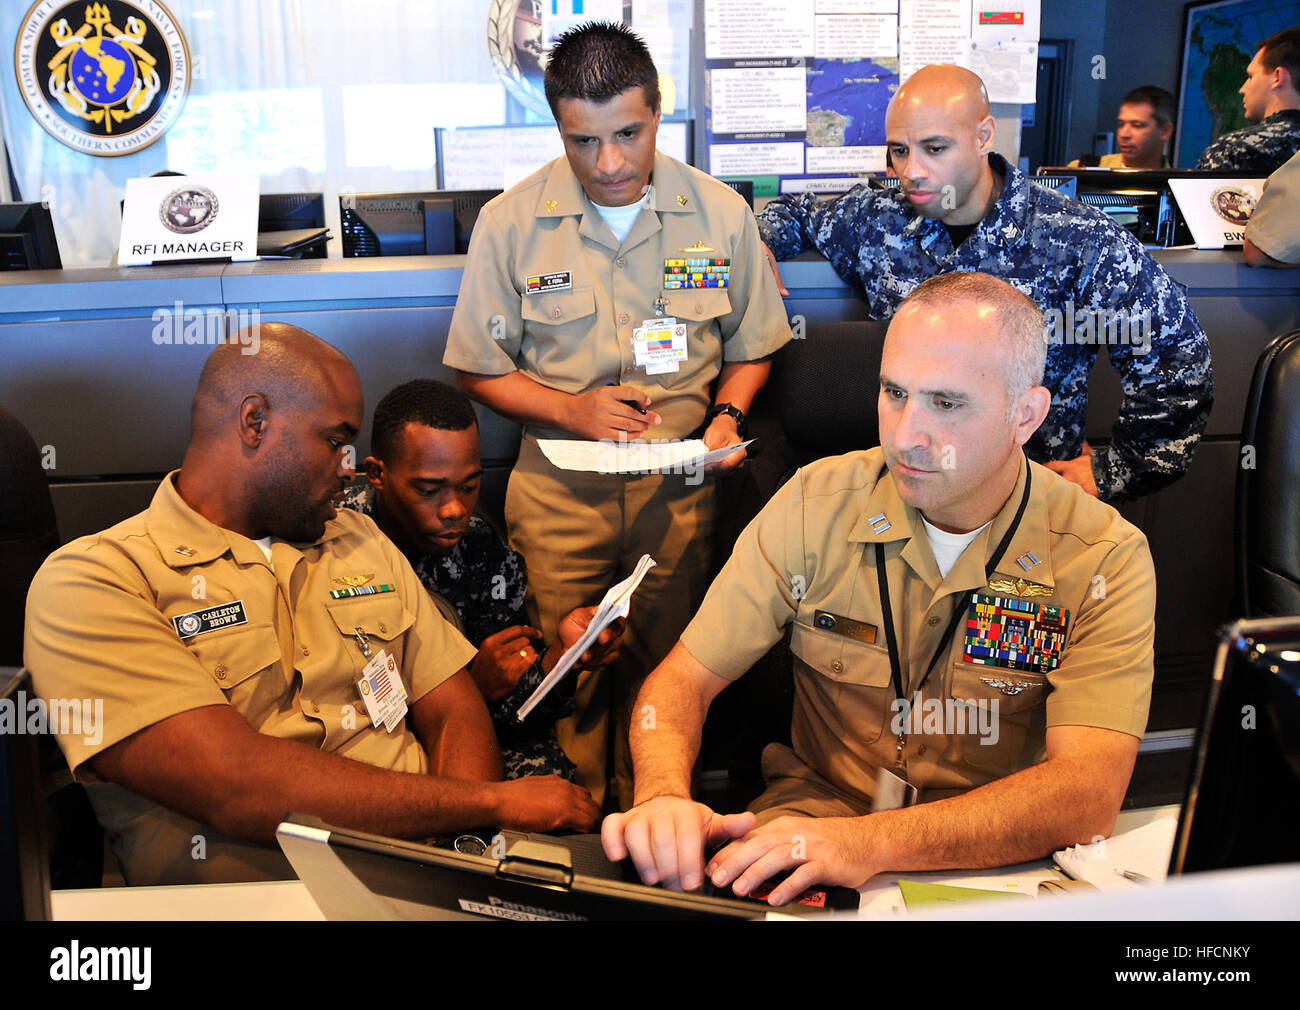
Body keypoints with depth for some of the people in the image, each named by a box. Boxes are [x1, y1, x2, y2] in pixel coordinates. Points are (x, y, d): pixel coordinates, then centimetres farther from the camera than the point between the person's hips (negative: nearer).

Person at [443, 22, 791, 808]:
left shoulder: (721, 213, -2)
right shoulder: (510, 223, -5)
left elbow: (750, 348, 11)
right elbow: (480, 369, 2)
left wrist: (727, 415, -9)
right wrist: (571, 409, -14)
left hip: (679, 490, 1)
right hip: (559, 489, 0)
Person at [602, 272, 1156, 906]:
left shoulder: (1106, 561, -13)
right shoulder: (814, 504, -7)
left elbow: (1089, 792, -24)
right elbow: (684, 679, -5)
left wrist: (872, 841, -38)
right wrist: (663, 795, -28)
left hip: (998, 859, 0)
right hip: (818, 802, 1)